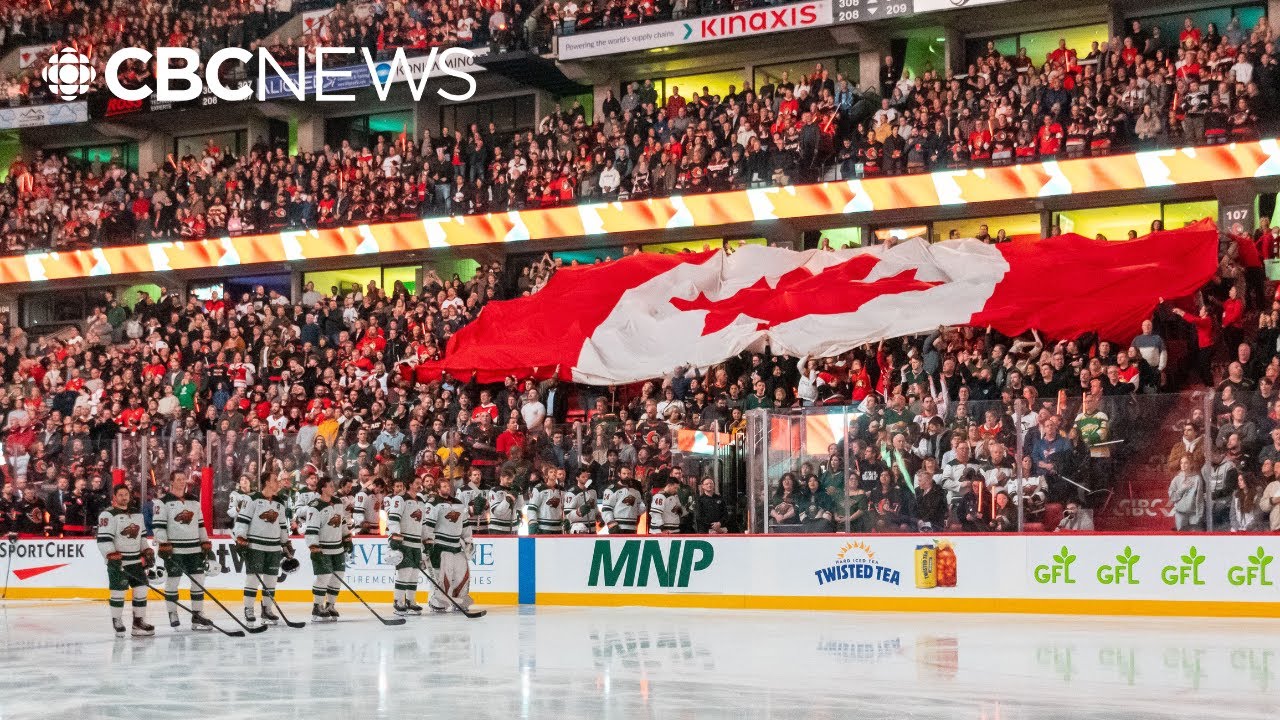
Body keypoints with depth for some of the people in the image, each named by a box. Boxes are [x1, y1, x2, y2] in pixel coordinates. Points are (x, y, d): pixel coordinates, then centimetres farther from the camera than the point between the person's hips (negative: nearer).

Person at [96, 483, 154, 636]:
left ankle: (139, 621, 10)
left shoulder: (137, 513, 14)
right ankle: (117, 622, 10)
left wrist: (147, 552, 16)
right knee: (118, 592, -4)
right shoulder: (108, 514, -10)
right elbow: (103, 539, -16)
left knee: (141, 589, 3)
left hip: (136, 560, 7)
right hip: (118, 561, -7)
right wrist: (112, 555, -23)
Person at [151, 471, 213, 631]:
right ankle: (172, 614, 14)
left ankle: (198, 616, 6)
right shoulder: (162, 502, -4)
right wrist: (163, 547, -16)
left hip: (194, 549, 5)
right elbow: (158, 526, -9)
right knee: (172, 581, 2)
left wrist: (206, 545, 12)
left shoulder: (194, 501, 14)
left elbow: (200, 525, 18)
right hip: (174, 550, -5)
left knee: (199, 581, 2)